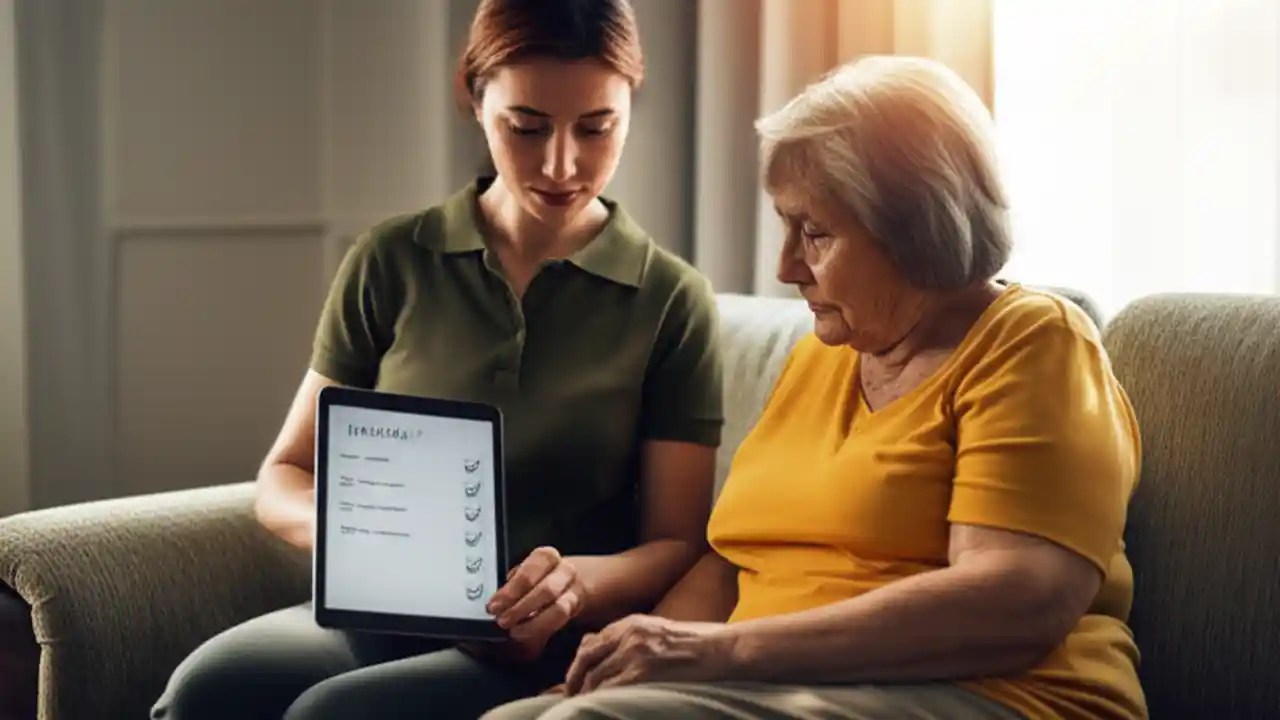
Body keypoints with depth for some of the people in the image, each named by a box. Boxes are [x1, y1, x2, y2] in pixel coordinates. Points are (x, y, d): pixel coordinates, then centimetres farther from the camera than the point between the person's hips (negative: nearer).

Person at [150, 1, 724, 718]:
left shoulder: (672, 301, 3)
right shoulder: (391, 263, 7)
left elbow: (678, 544, 1)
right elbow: (285, 478, 11)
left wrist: (582, 581, -22)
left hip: (547, 646, -2)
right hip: (377, 615, 3)